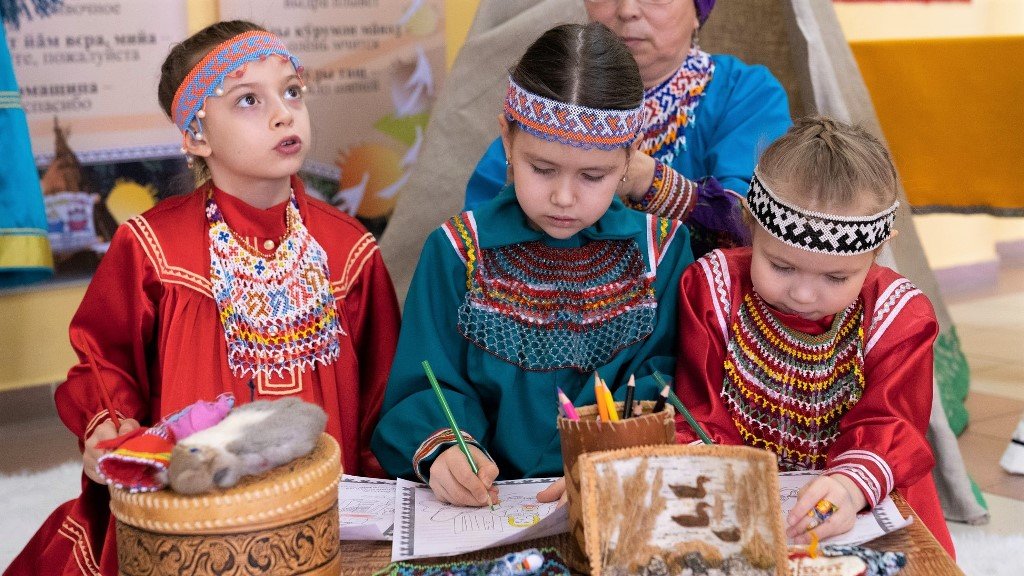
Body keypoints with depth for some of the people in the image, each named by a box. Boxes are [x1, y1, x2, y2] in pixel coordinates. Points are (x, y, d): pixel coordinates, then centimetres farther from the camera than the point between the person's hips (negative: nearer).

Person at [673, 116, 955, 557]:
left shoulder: (897, 316, -4)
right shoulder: (714, 290, -6)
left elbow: (889, 428, -11)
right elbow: (701, 415, -7)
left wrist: (851, 485, -33)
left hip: (868, 509, 1)